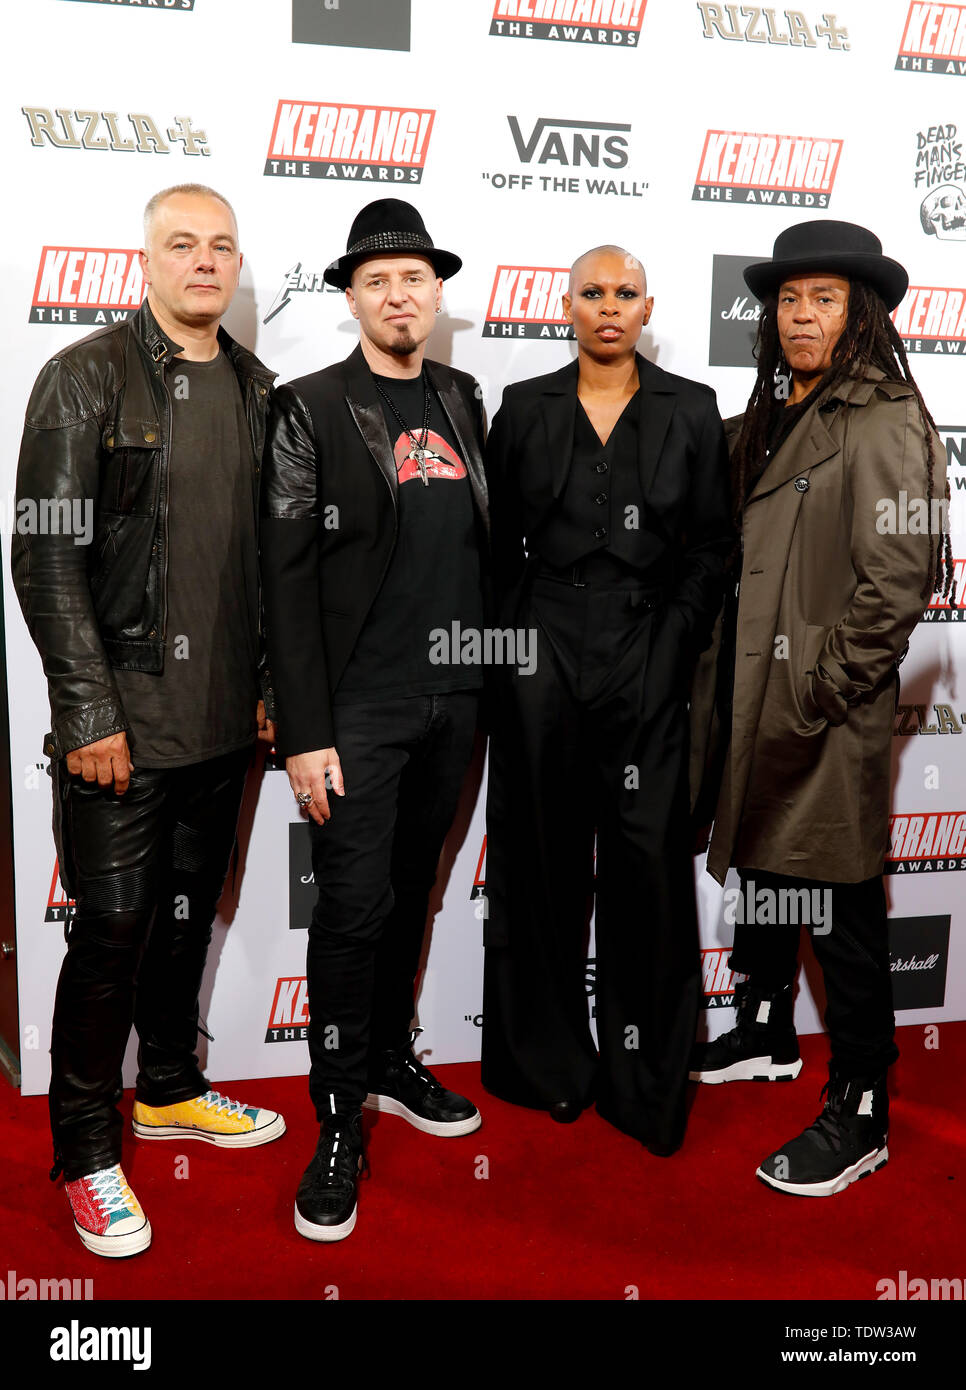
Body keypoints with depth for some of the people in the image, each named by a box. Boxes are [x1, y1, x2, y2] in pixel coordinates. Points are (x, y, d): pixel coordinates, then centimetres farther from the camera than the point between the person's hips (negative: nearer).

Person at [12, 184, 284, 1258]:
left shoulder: (256, 390, 10)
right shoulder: (85, 378, -6)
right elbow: (46, 558, -11)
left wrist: (271, 680, 10)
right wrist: (89, 712, -14)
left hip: (225, 718, 5)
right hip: (123, 715, -5)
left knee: (190, 911, 16)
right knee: (113, 929, 0)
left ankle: (170, 1090, 35)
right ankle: (88, 1152, 16)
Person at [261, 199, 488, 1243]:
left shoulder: (462, 403, 11)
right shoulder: (311, 409, -5)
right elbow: (289, 580, -9)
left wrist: (493, 675, 9)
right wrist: (304, 733, -14)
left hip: (454, 698, 5)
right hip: (358, 709, -5)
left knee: (412, 891, 16)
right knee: (354, 906, -3)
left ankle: (392, 1060, 33)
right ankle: (339, 1125, 10)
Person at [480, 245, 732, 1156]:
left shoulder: (691, 411, 6)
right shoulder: (524, 408, 7)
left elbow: (711, 546, 6)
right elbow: (498, 541, 8)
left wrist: (677, 642, -4)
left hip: (647, 660, -1)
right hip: (542, 658, 1)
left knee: (648, 862, -1)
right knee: (544, 858, 7)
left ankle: (646, 1081, 13)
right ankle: (549, 1061, 22)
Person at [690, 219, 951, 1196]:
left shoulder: (883, 425, -12)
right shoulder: (769, 418, 13)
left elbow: (894, 584, -17)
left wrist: (820, 694, -16)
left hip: (828, 717, -8)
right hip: (753, 700, 8)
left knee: (839, 907, 0)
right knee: (760, 870, 21)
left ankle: (859, 1114, 13)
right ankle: (765, 1036, 40)